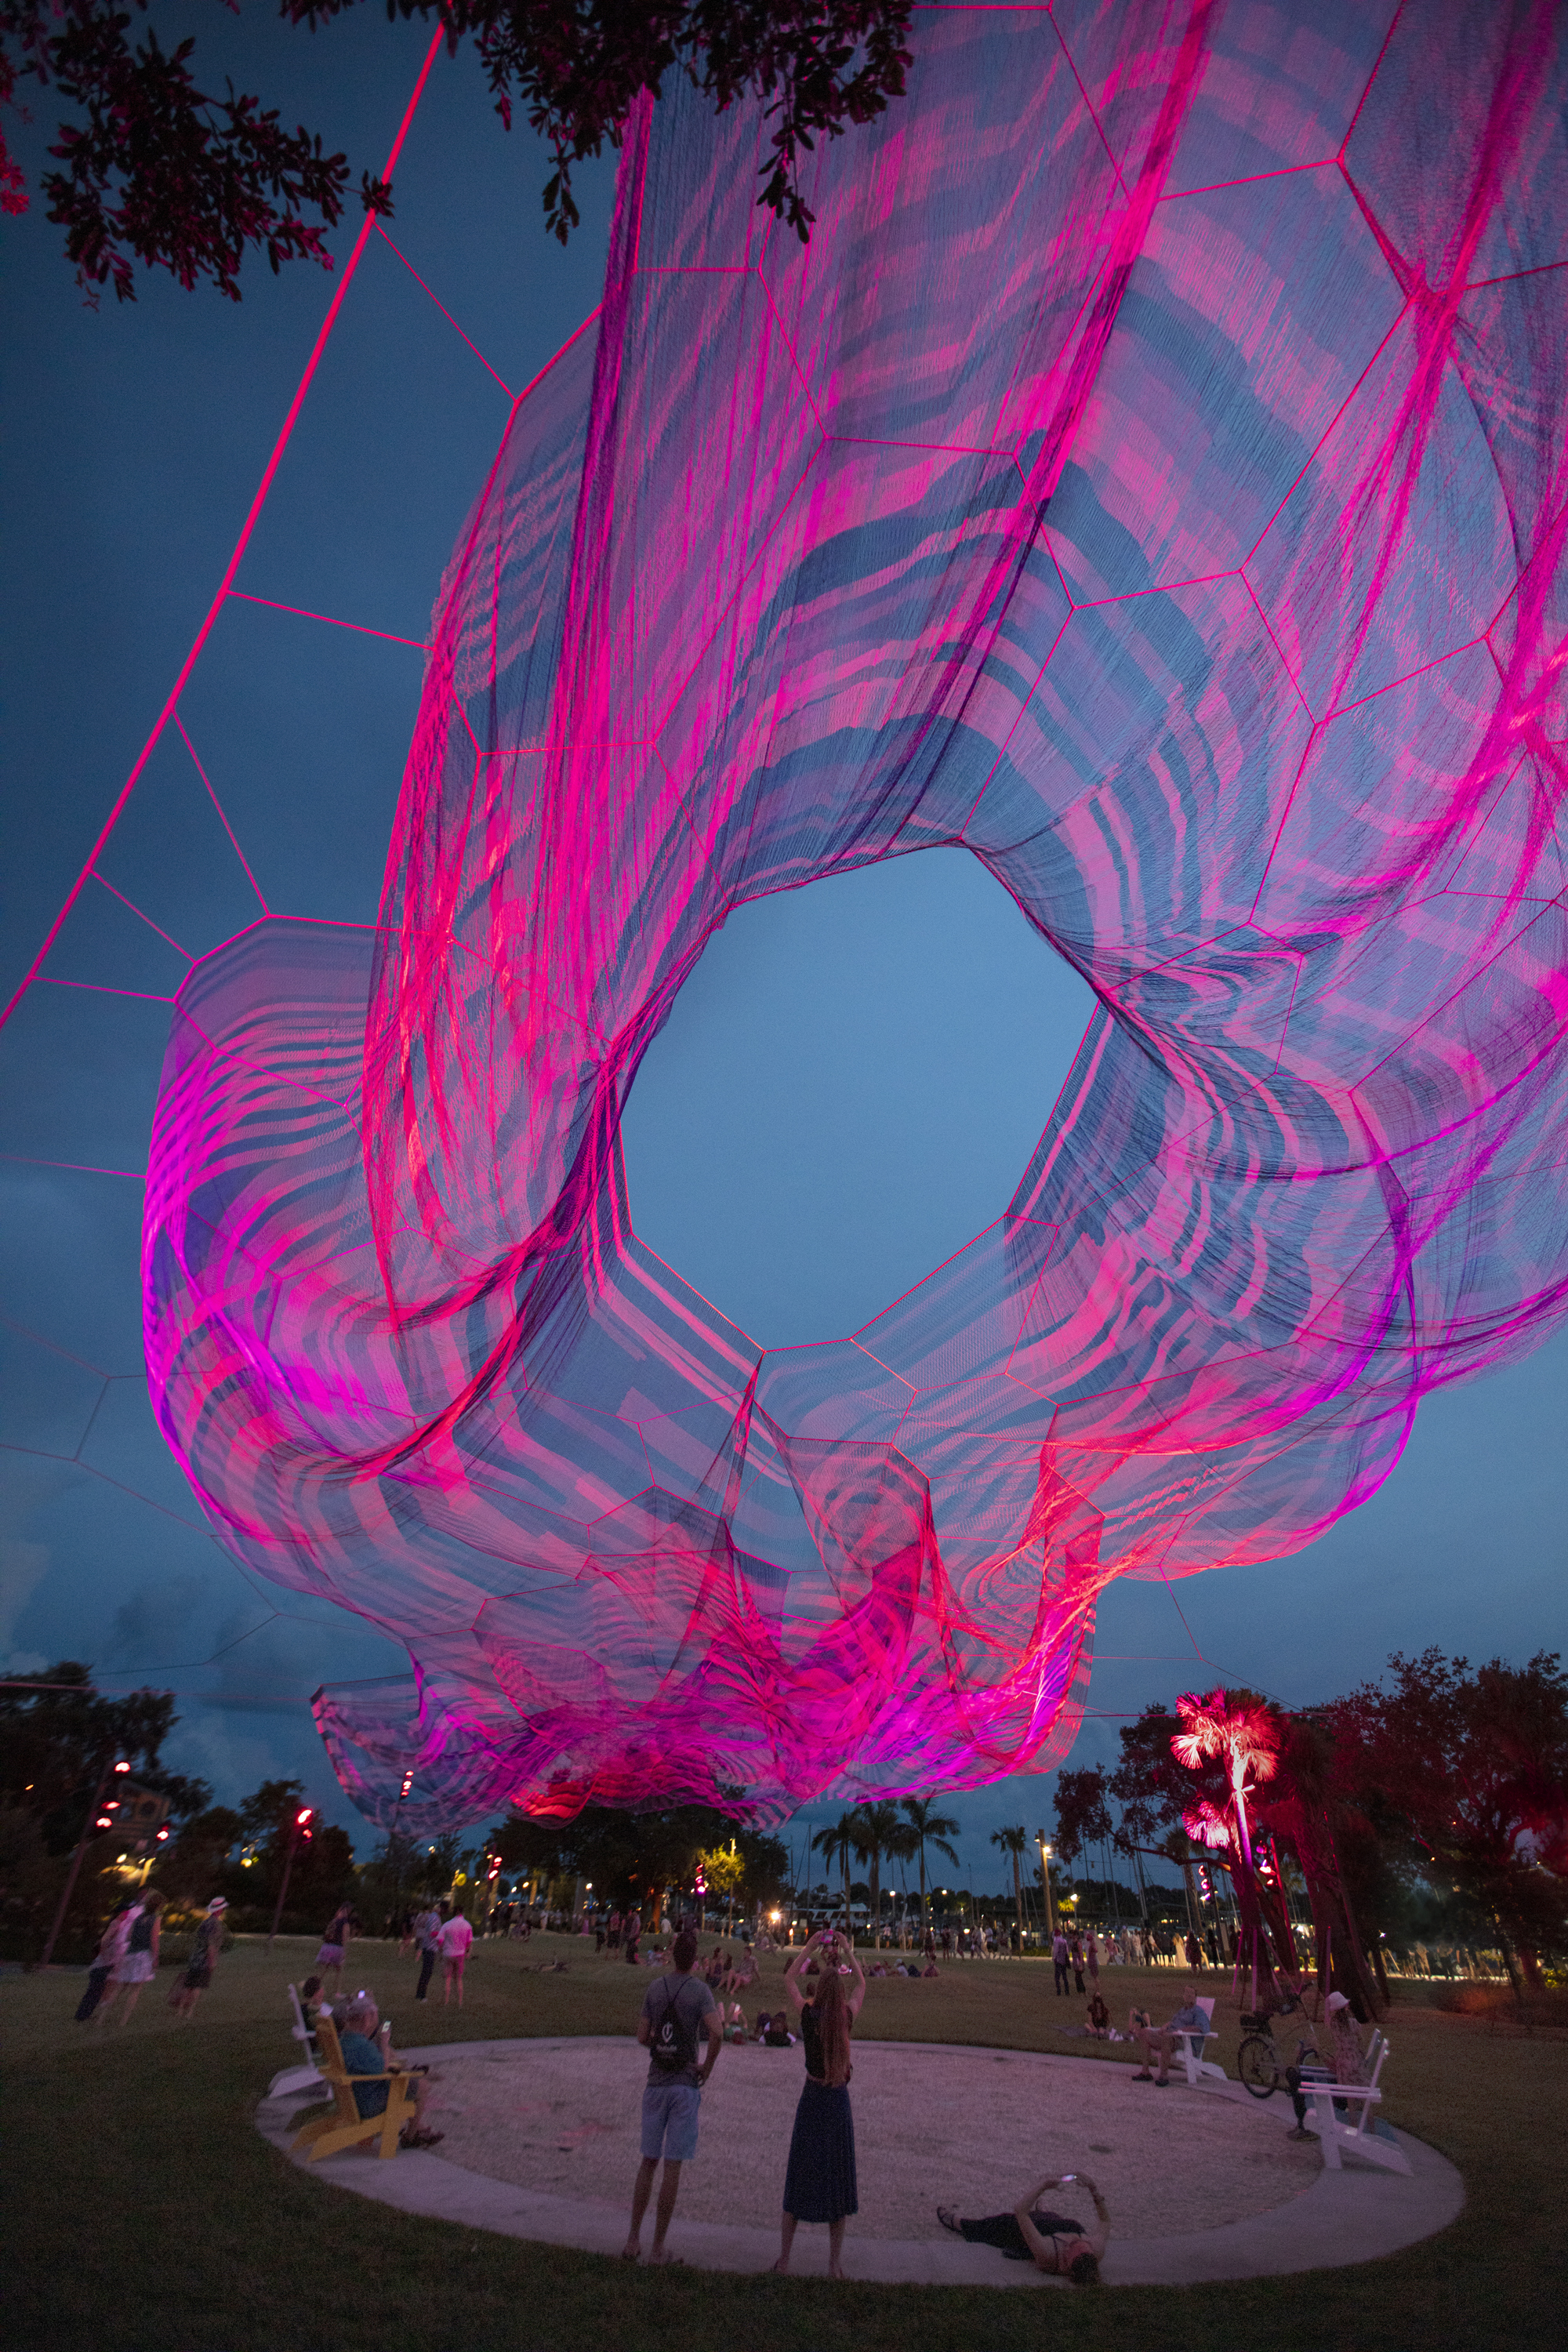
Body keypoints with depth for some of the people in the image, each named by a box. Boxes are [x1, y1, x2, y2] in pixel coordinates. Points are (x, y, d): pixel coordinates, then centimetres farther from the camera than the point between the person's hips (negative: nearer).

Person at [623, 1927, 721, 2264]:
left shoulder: (655, 1988, -2)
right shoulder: (699, 1990, -12)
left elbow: (642, 2037, 3)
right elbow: (716, 2034, -23)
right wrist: (707, 2068, -10)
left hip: (656, 2083, 3)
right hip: (685, 2085, -3)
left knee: (648, 2161, 16)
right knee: (673, 2167, 6)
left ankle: (634, 2238, 21)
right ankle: (659, 2245, 13)